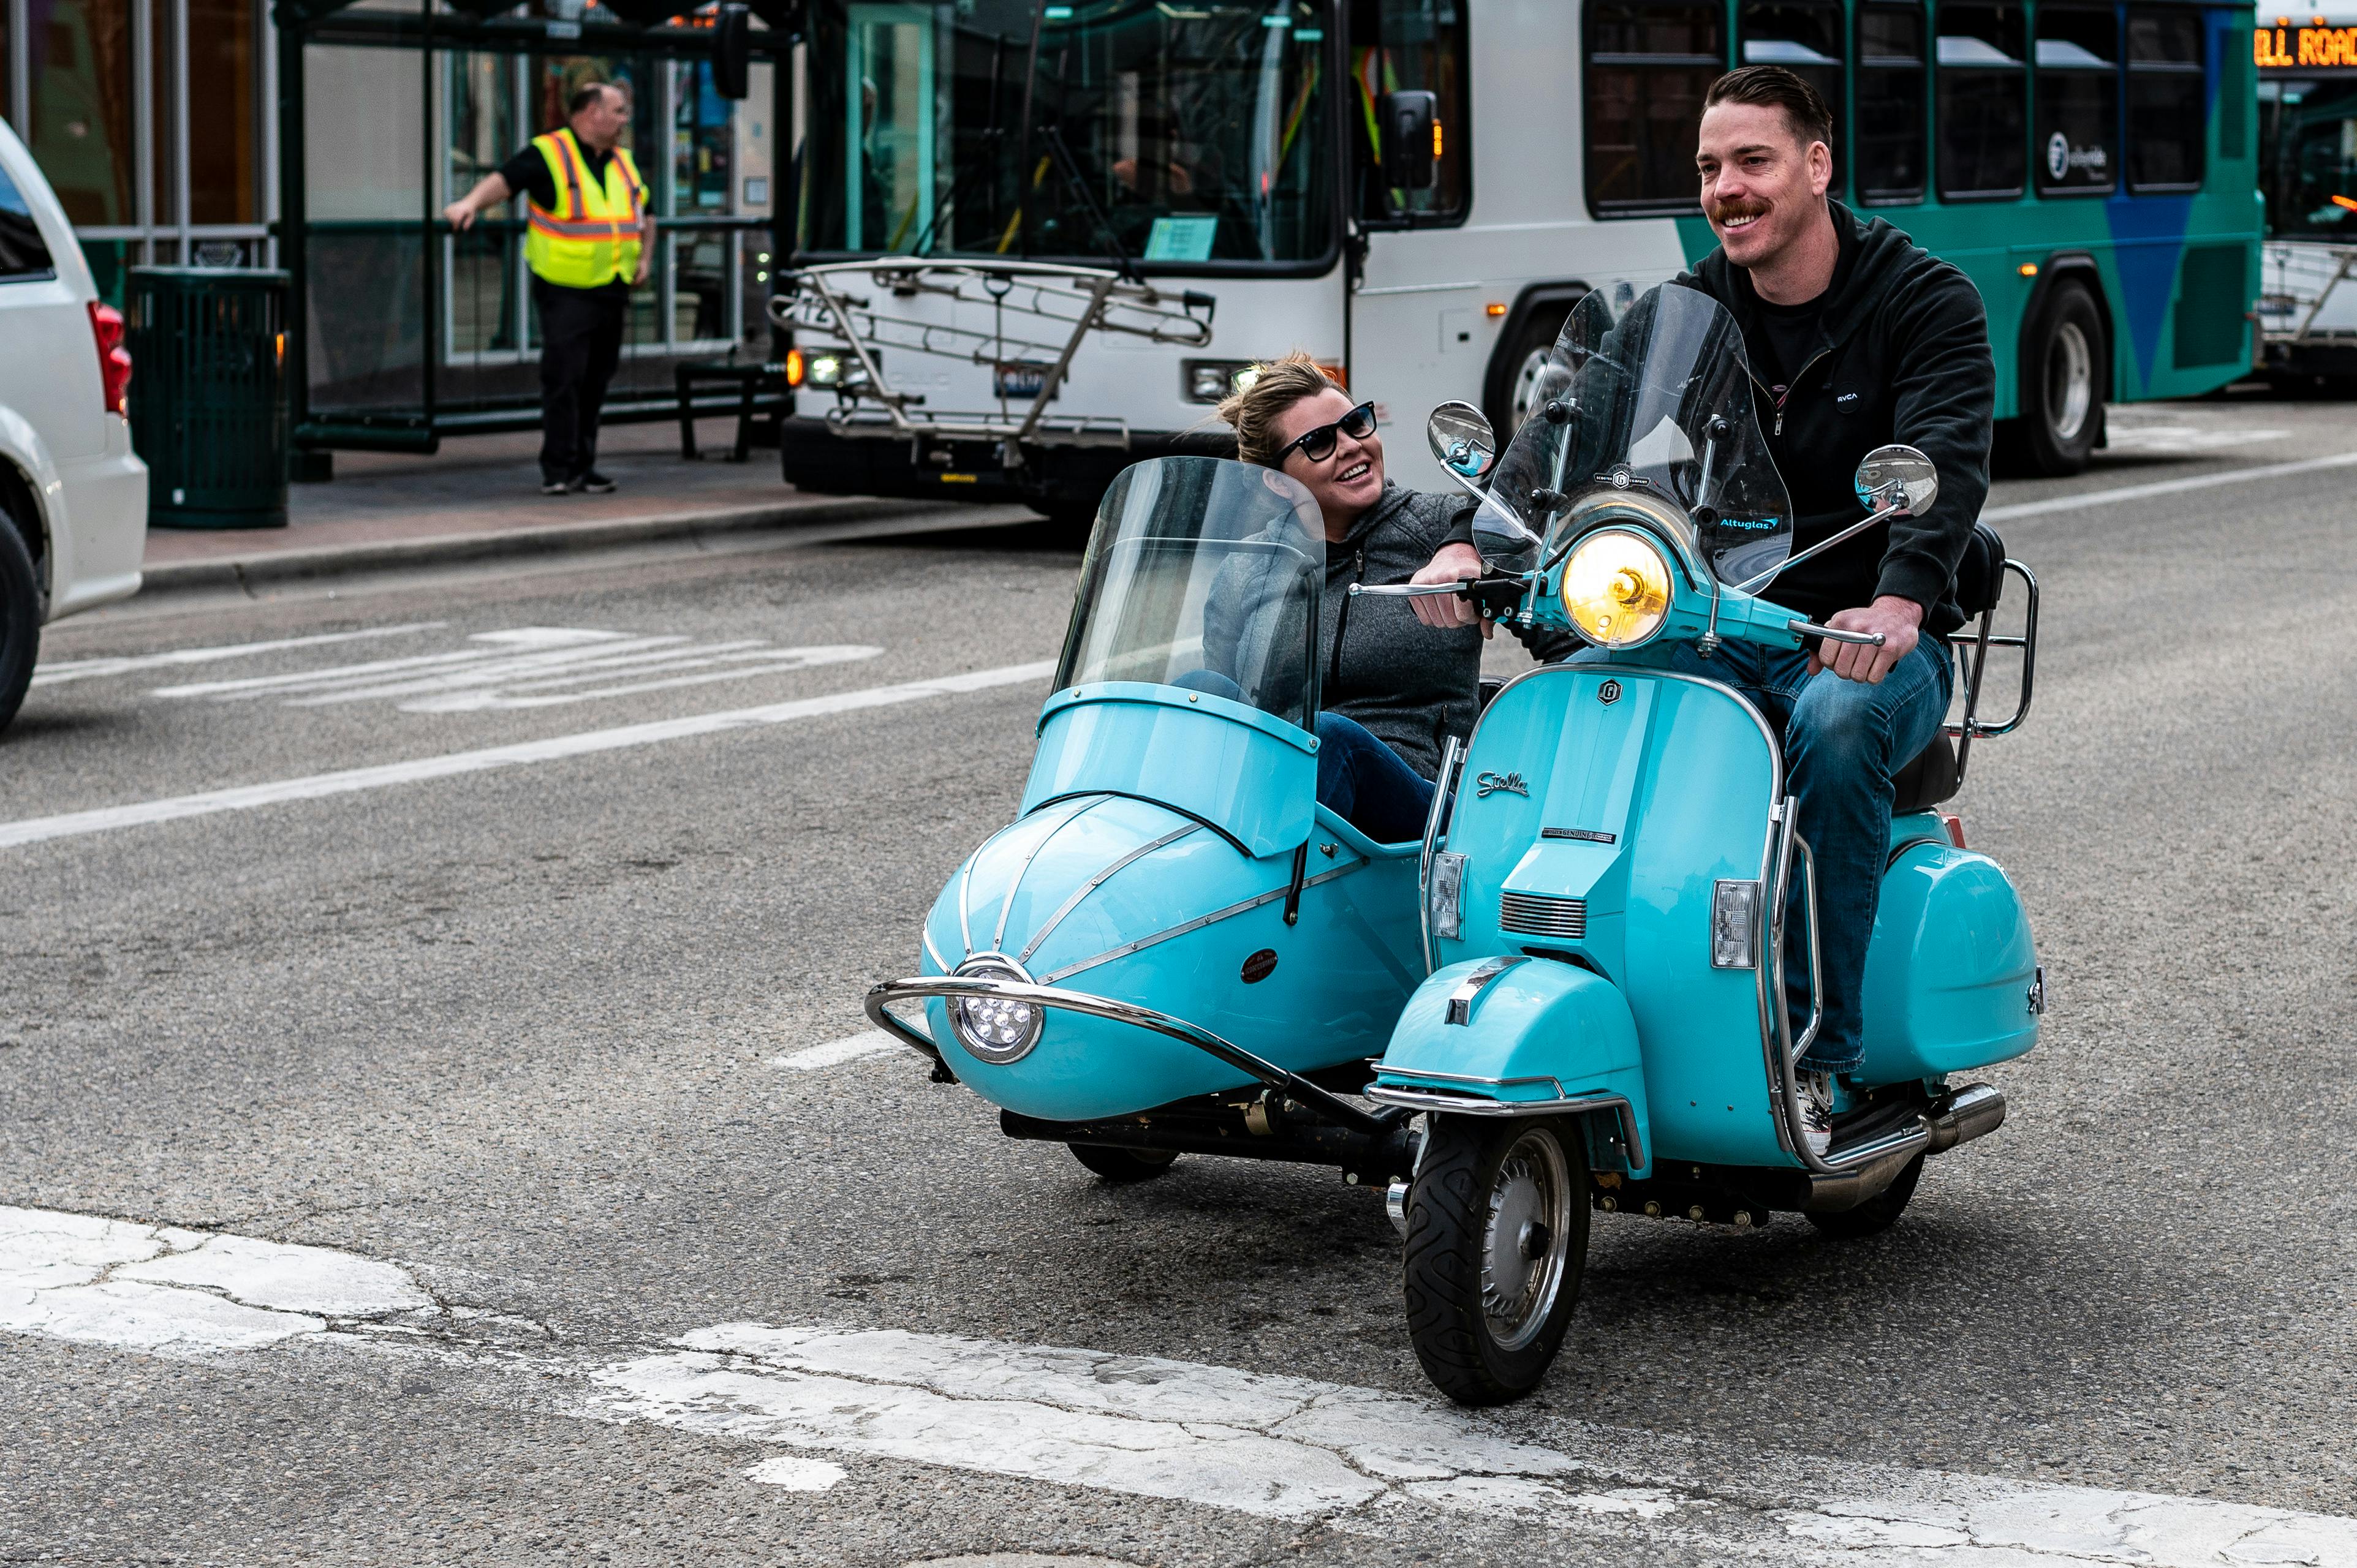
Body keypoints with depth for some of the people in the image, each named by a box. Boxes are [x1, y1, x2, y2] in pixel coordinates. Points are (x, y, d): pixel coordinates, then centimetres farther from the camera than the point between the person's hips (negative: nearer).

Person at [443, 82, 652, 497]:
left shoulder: (623, 163, 16)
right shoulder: (549, 155, -6)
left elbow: (646, 215, 29)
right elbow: (504, 180, -21)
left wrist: (645, 258, 15)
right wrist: (471, 203, -40)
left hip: (613, 292, 6)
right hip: (565, 292, -6)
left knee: (596, 381, 10)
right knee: (563, 378, -9)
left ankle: (583, 466, 18)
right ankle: (558, 469, -5)